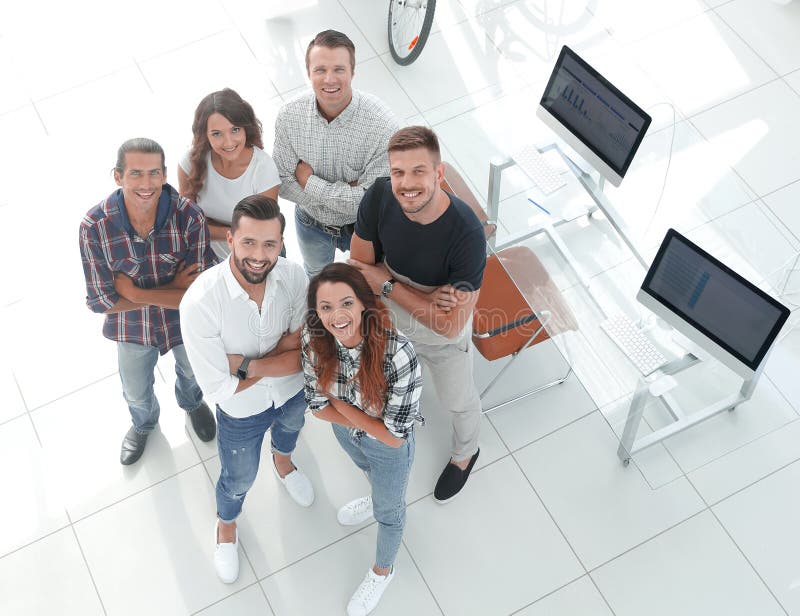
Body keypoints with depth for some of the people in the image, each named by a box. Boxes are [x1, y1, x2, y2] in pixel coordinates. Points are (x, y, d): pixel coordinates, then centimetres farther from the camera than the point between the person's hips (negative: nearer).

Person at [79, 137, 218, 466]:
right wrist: (172, 290, -29)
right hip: (132, 327, 1)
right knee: (136, 392, 28)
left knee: (193, 372, 31)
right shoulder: (95, 226, -30)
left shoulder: (189, 216, -32)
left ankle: (192, 403, 67)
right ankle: (144, 423, 64)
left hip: (186, 322, 0)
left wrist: (135, 293, -31)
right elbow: (102, 301, -25)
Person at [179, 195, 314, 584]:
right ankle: (226, 523, 59)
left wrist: (248, 364, -31)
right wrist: (279, 357, -27)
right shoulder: (200, 303, -39)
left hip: (293, 391, 3)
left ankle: (282, 461, 74)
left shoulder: (293, 277, -29)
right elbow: (220, 389, -33)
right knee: (239, 480, 24)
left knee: (290, 428, 37)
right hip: (241, 410, -3)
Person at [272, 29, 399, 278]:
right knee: (317, 279, 34)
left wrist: (309, 182, -27)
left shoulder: (382, 125, -34)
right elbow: (284, 185, -18)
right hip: (311, 224, 3)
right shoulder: (289, 117, -24)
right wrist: (345, 193, -29)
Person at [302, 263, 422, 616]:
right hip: (346, 432, 4)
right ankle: (378, 496, 74)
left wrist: (340, 404, -27)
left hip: (389, 449, -4)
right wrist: (366, 422, -25)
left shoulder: (398, 356, -43)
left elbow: (393, 437, -33)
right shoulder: (314, 338, -29)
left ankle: (382, 571, 57)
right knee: (366, 470, 38)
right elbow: (318, 406, -15)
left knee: (389, 509, 26)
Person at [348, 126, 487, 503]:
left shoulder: (466, 233, -41)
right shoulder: (379, 199, -29)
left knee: (458, 402, 25)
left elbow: (450, 326, -35)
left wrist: (386, 283, -30)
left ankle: (465, 454, 59)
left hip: (442, 338, -3)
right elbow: (359, 267, -16)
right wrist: (424, 295, -30)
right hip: (390, 318, 4)